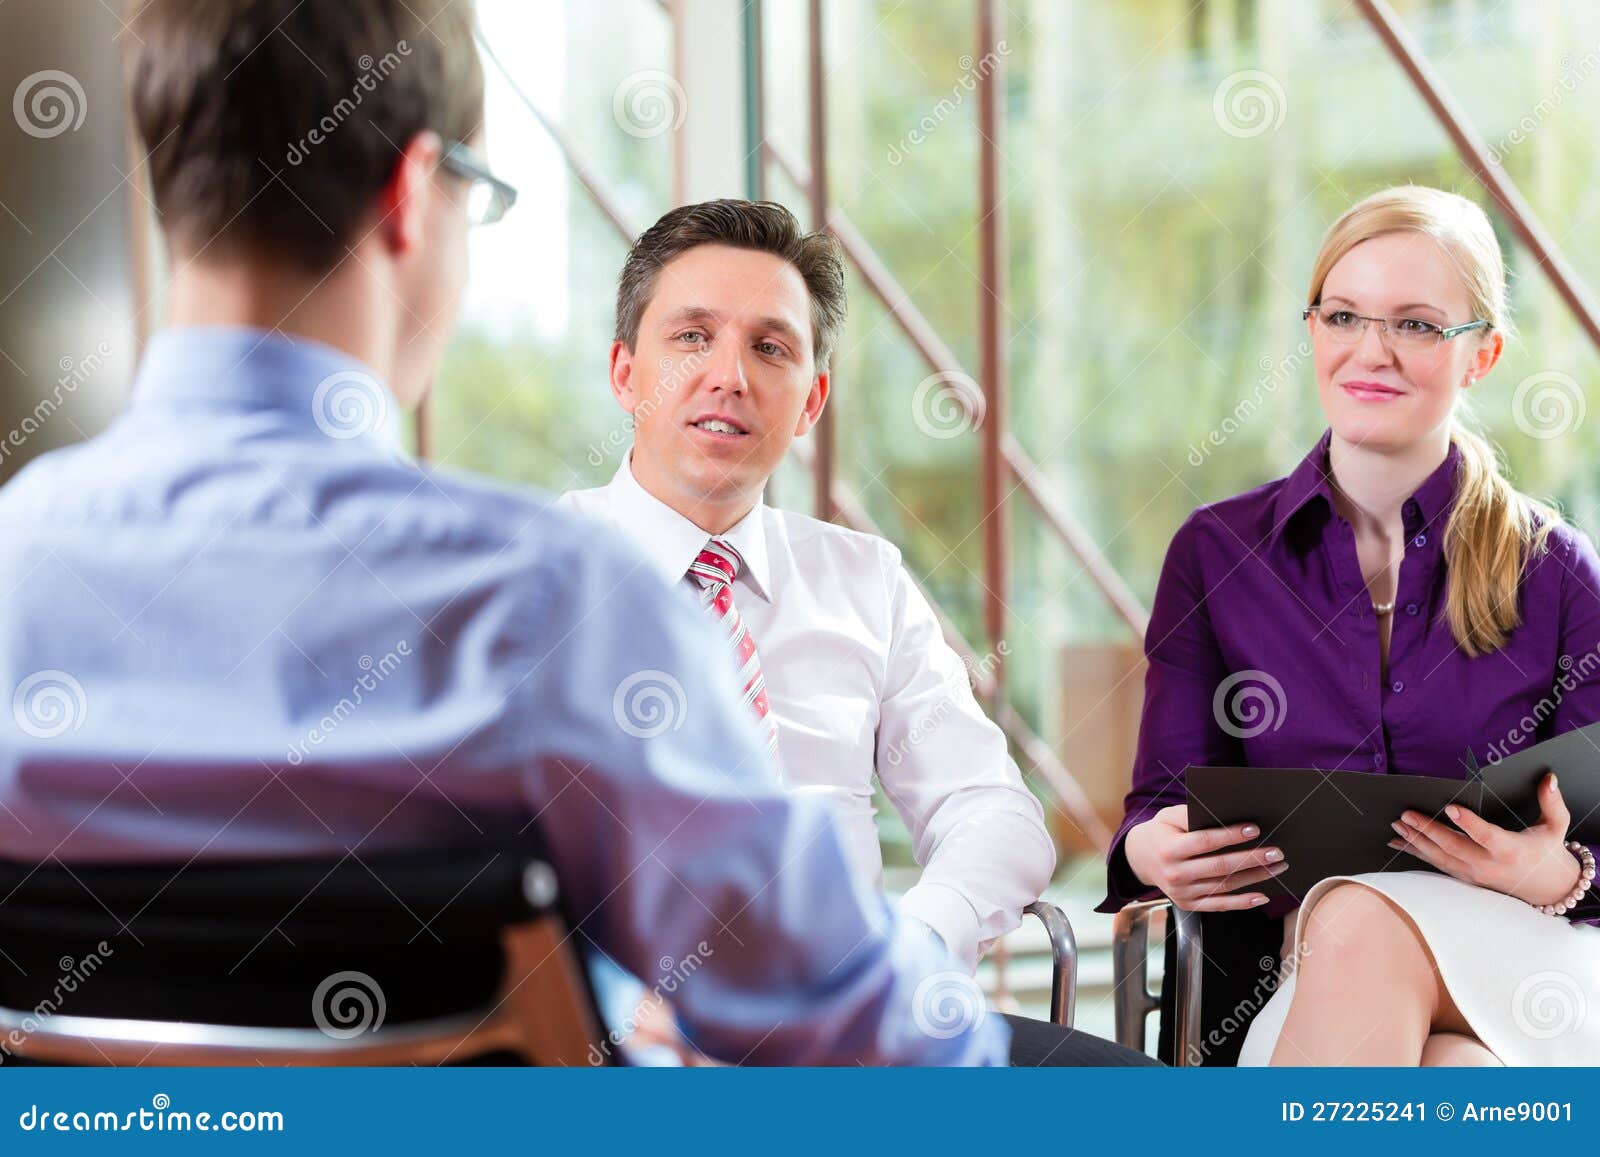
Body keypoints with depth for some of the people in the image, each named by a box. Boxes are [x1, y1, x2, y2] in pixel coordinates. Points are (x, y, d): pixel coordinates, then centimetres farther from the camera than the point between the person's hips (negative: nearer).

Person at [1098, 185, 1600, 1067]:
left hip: (1513, 962, 0)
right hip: (1303, 974, 0)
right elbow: (1164, 803, 8)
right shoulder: (1216, 553, 11)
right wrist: (1151, 850, -17)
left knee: (1359, 928, -37)